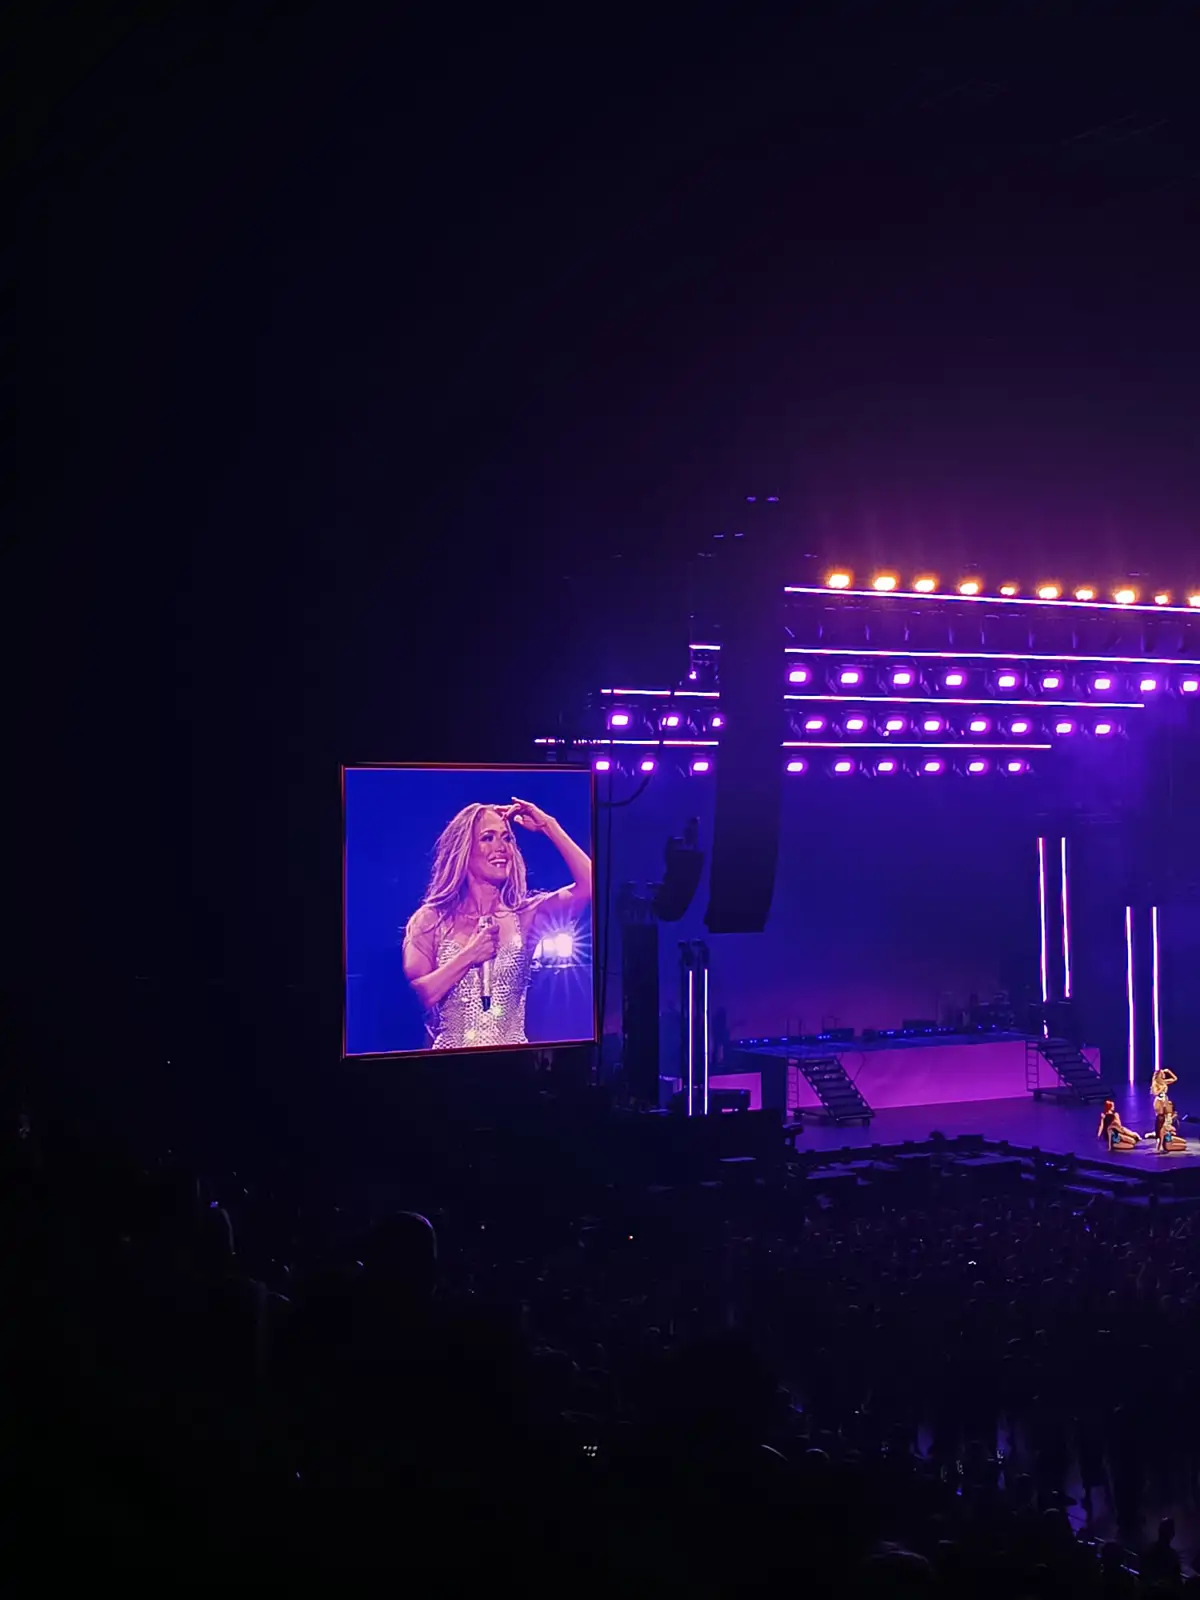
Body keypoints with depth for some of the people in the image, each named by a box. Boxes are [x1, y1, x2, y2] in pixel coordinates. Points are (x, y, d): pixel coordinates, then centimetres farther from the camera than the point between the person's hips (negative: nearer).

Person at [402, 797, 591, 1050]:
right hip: (452, 1058, -2)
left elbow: (589, 885, -6)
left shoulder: (525, 915, 6)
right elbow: (416, 996, -7)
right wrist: (469, 956, -11)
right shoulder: (430, 920, 2)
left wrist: (548, 826, -2)